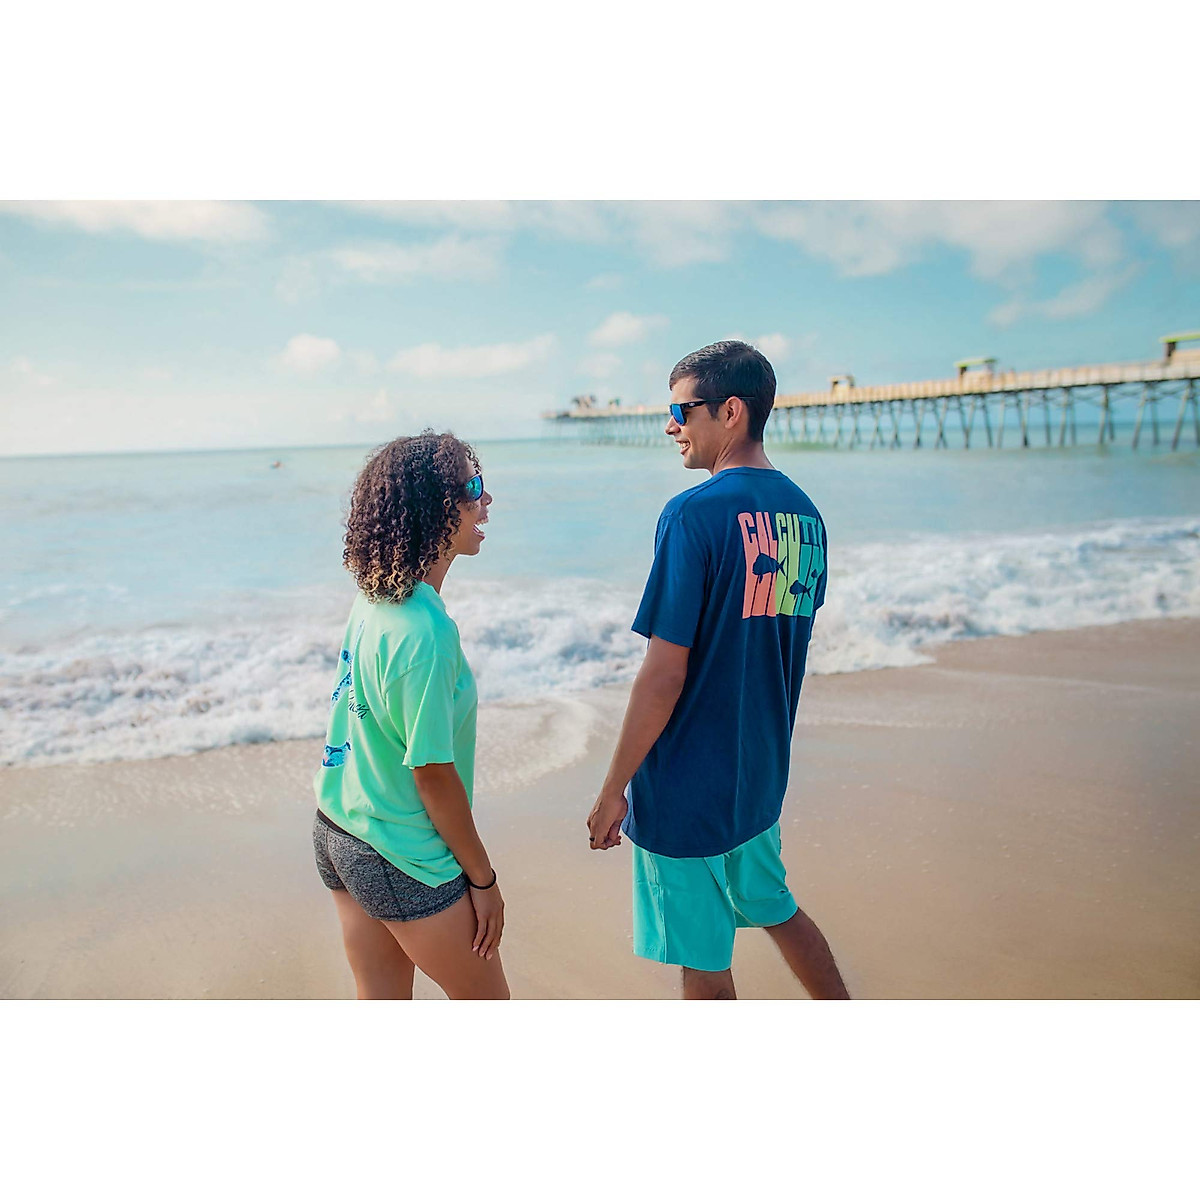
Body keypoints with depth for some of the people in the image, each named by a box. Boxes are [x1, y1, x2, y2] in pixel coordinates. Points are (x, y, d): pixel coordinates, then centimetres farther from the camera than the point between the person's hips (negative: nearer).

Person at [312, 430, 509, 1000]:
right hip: (402, 861, -8)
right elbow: (434, 776, -22)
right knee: (487, 1002, 15)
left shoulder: (371, 600, -1)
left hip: (338, 835, 8)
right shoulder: (424, 631, -27)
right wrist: (483, 879, -9)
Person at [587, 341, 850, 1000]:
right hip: (761, 774, 8)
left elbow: (663, 677, -22)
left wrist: (612, 791, -12)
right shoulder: (804, 512, 3)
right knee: (774, 909, 29)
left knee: (704, 969, 11)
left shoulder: (695, 513, -21)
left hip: (686, 789, -8)